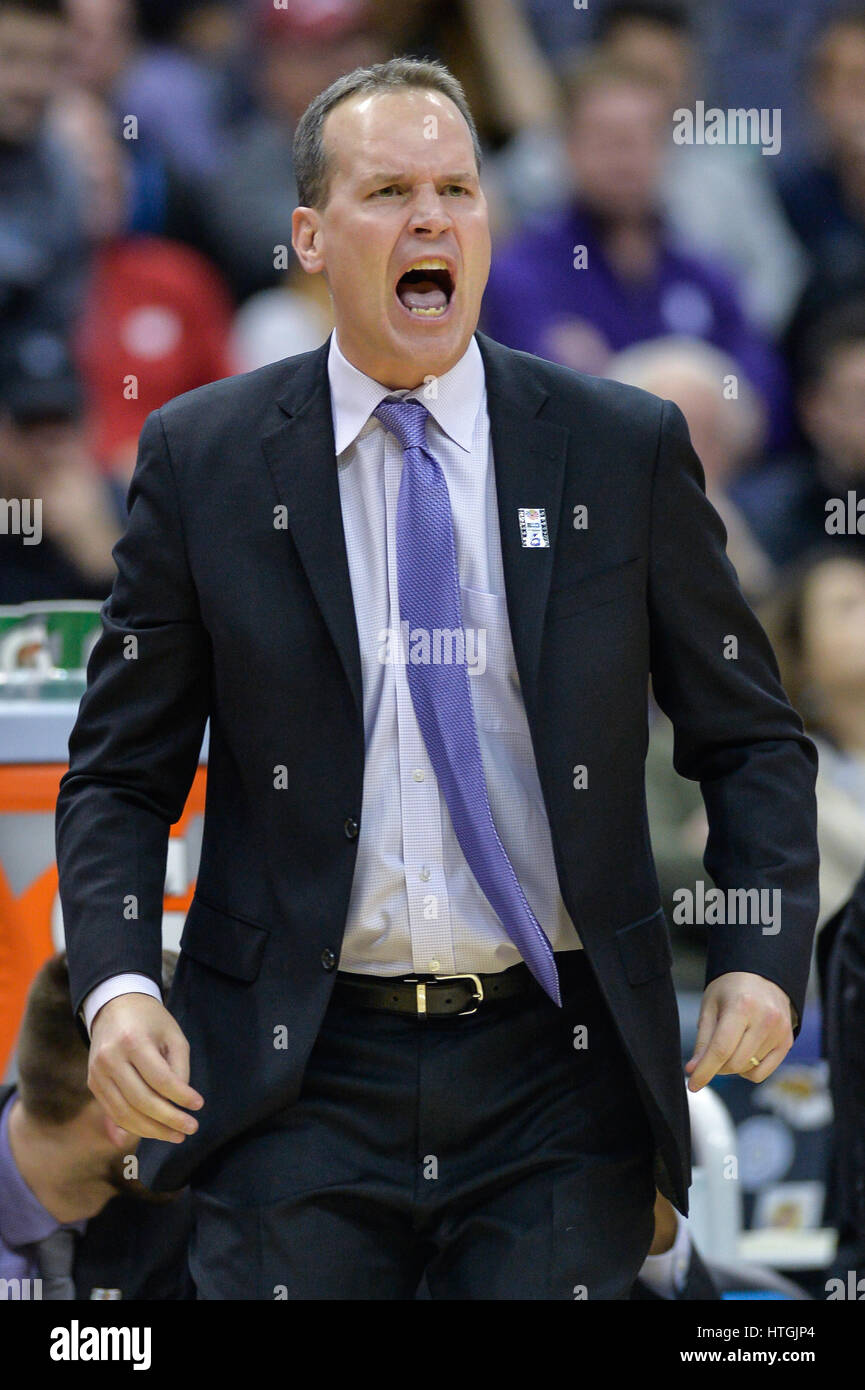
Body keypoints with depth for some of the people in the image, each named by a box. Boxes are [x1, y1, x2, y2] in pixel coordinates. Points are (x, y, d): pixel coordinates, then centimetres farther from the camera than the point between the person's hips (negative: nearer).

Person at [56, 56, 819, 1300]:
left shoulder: (627, 450, 4)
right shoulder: (203, 460, 3)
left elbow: (752, 742, 10)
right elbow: (118, 775, 6)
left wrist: (761, 957, -6)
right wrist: (118, 987, -11)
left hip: (559, 1070, 1)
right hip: (299, 1071, -1)